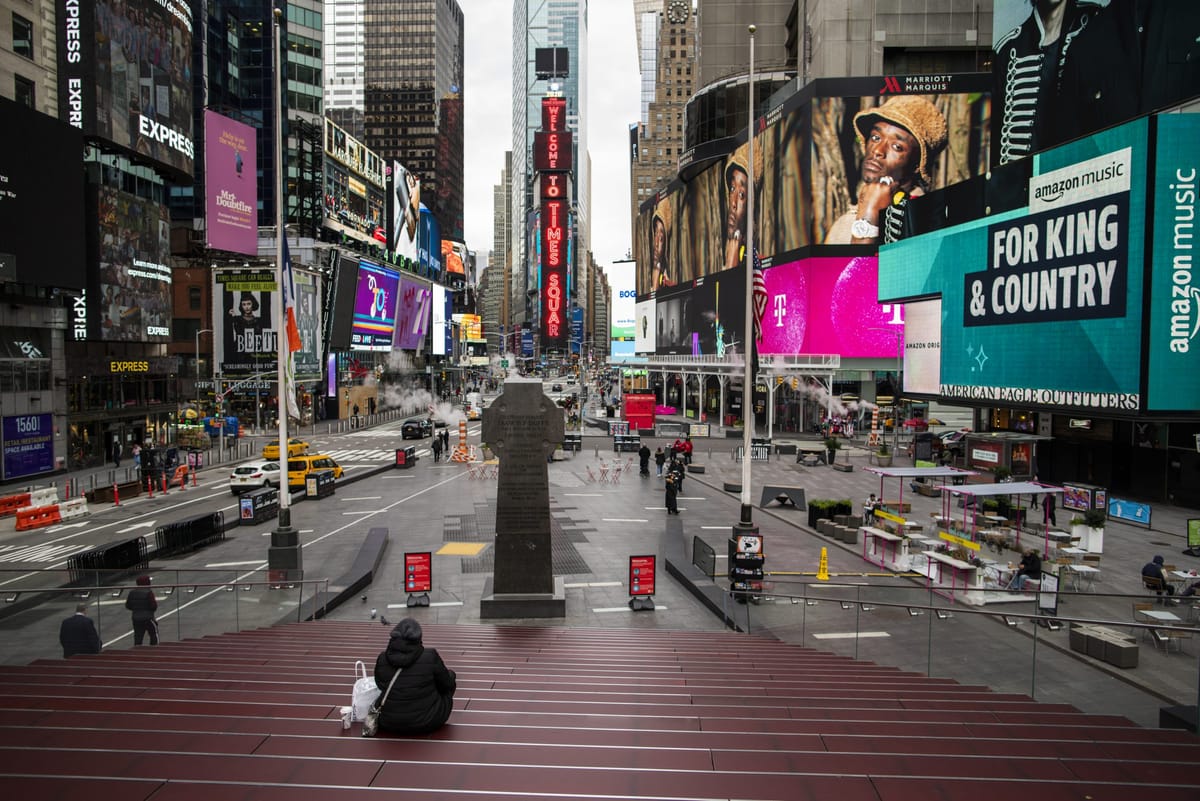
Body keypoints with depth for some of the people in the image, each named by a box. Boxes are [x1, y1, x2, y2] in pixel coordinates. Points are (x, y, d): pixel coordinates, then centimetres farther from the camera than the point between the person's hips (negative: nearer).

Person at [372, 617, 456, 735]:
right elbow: (446, 685, -1)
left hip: (389, 725, 4)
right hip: (427, 723, -3)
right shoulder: (431, 656, -15)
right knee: (450, 675, 19)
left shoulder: (382, 659, -7)